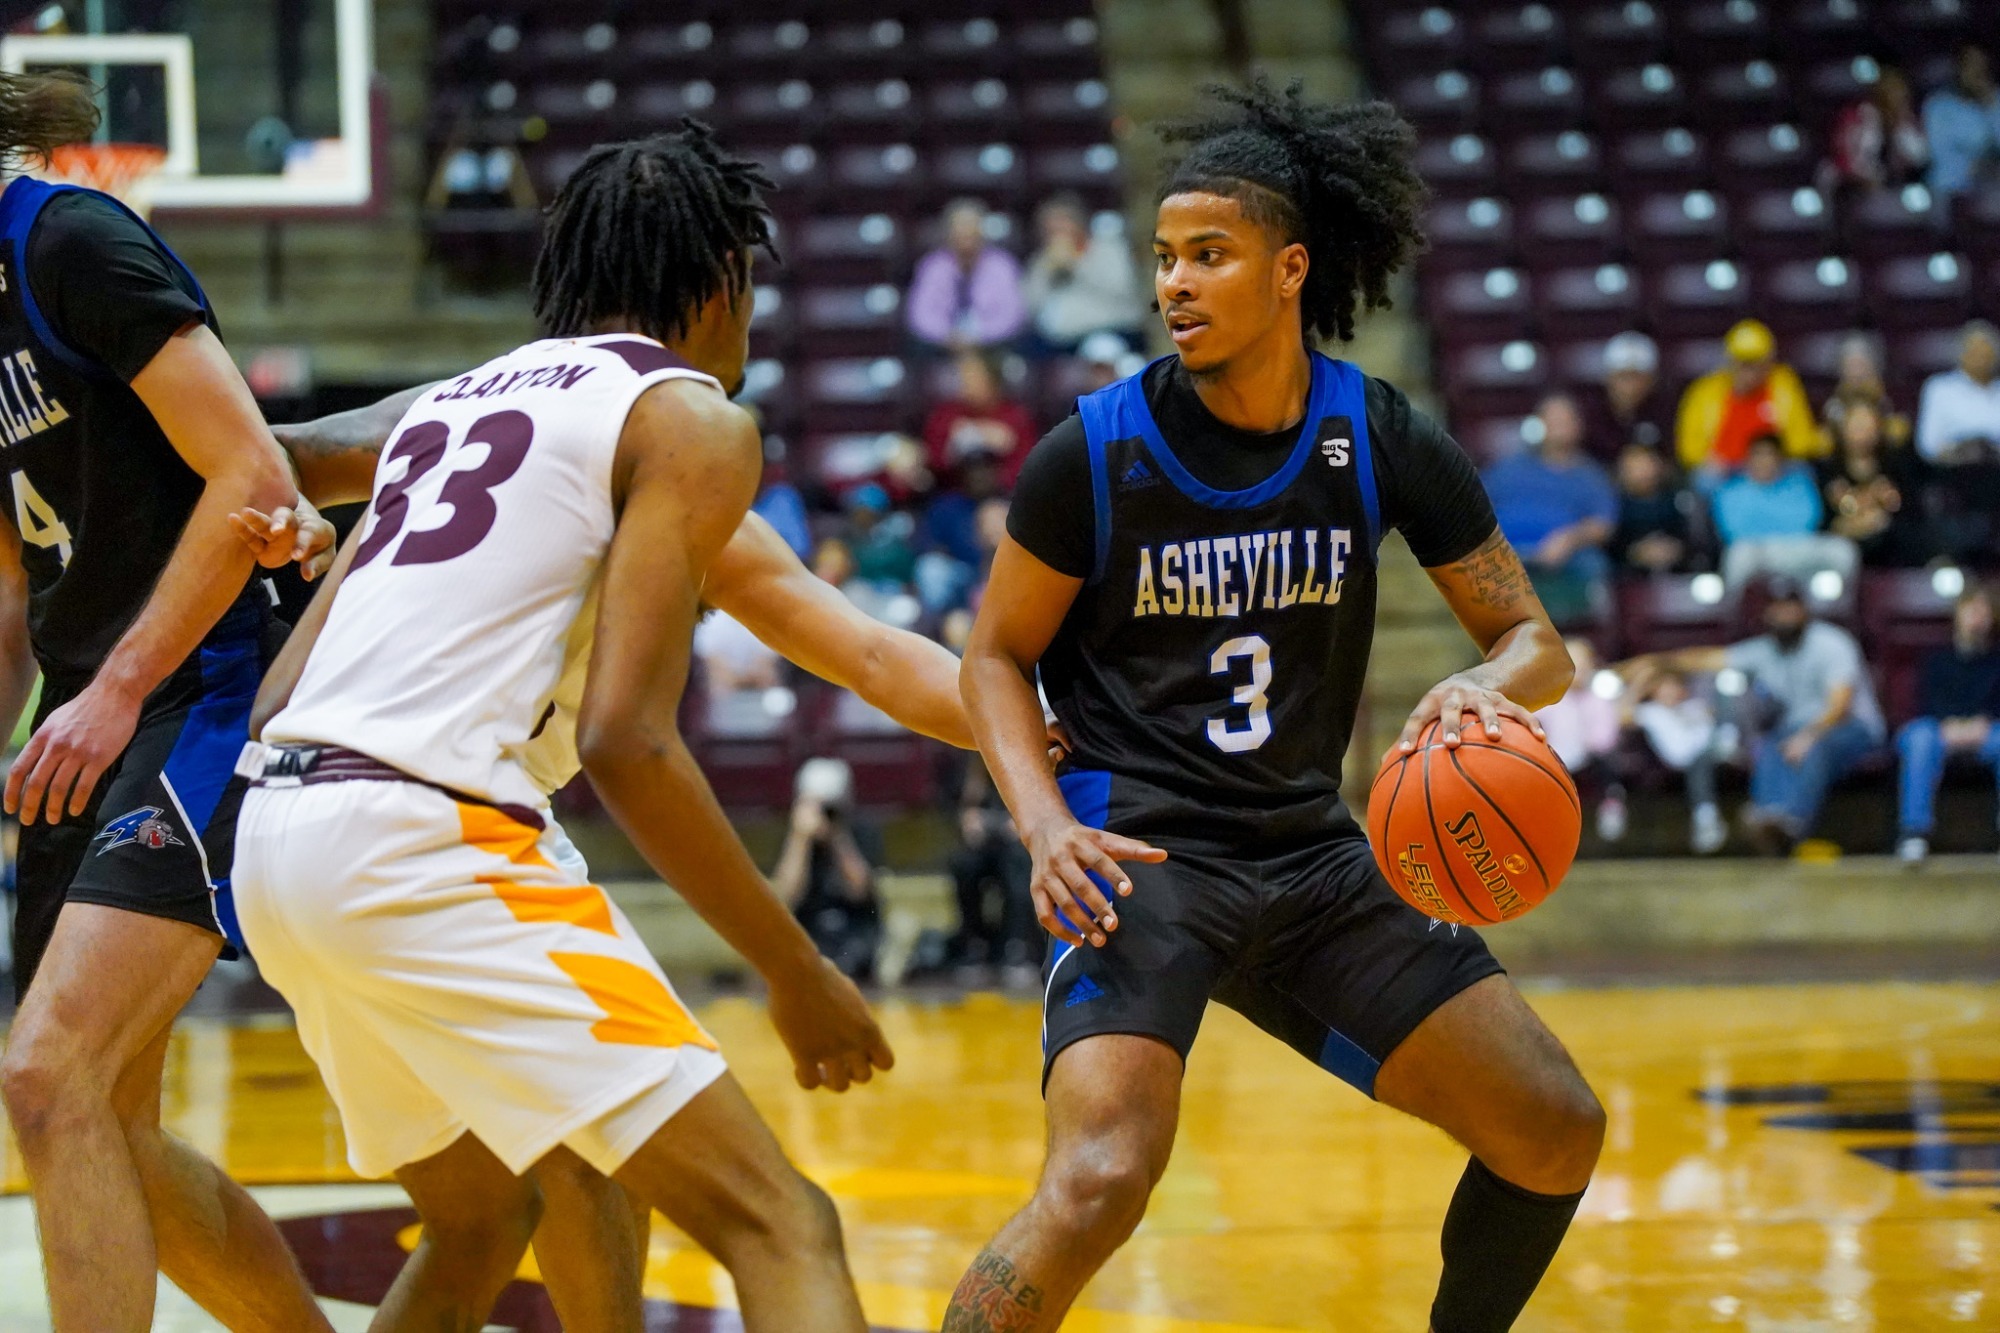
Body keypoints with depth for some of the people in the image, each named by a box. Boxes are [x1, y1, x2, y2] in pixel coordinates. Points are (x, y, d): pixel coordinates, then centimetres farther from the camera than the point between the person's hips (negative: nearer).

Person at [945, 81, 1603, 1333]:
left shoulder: (1384, 443, -2)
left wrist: (1483, 688, -21)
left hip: (1312, 853, 5)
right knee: (1098, 1185, -27)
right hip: (1138, 852, -5)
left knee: (1557, 1132, 3)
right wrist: (1048, 828, -16)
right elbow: (998, 658, 1)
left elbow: (1536, 642, 4)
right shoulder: (1095, 452, -10)